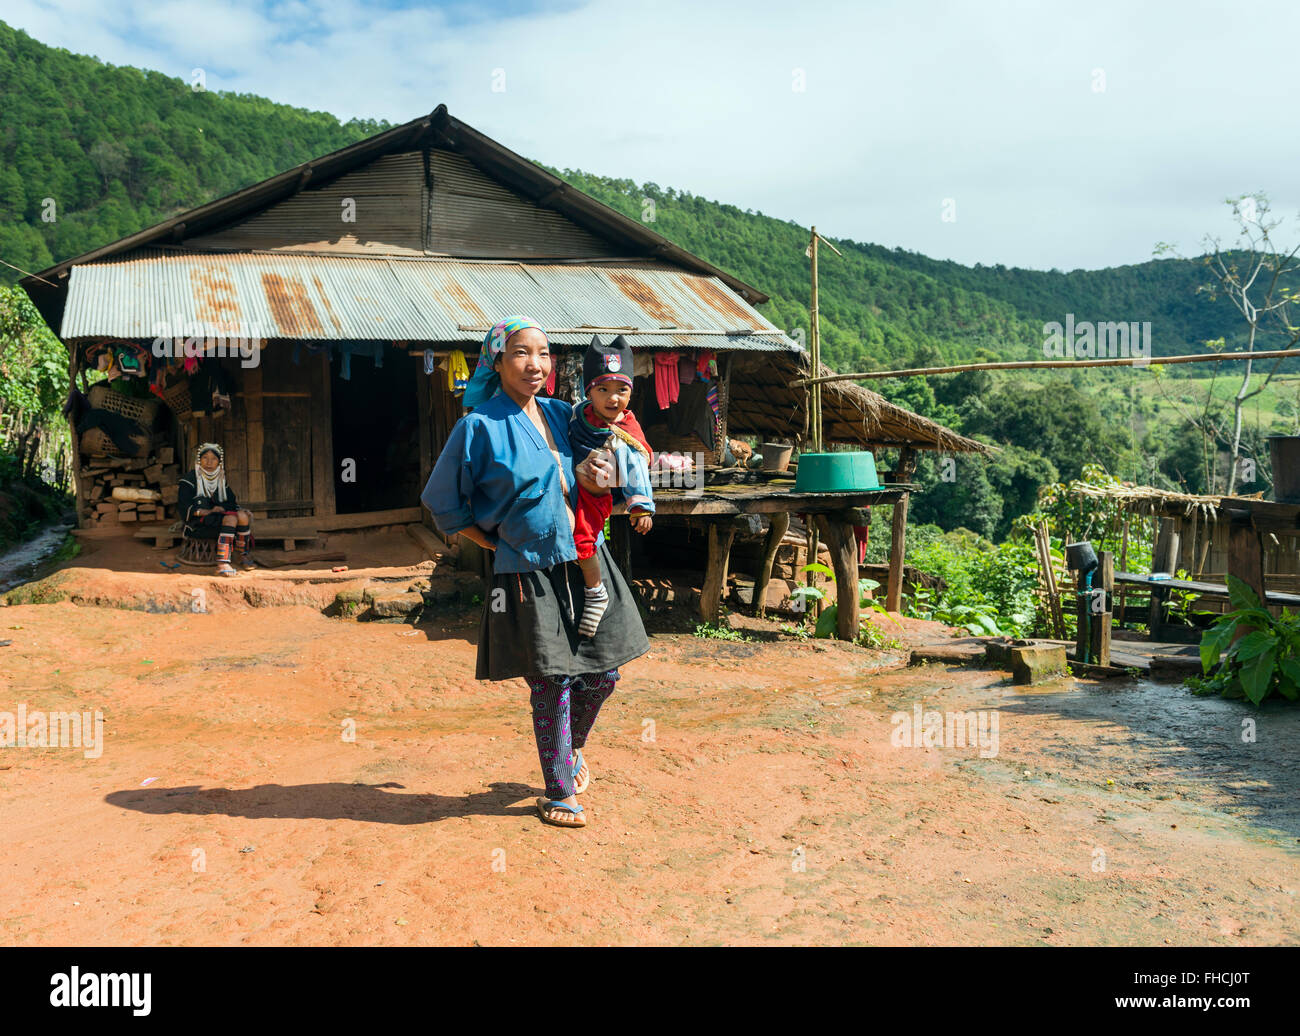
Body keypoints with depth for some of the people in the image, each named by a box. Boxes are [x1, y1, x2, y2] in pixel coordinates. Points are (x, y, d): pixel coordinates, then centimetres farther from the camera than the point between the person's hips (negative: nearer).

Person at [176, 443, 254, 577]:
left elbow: (233, 504, 12)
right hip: (197, 524, -5)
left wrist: (221, 508, -11)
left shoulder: (221, 481, 18)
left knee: (243, 516, -25)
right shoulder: (190, 479, 0)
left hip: (219, 518, 5)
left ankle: (244, 555, -13)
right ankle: (222, 564, -45)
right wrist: (210, 512, -19)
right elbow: (185, 508, -10)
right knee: (231, 519, -33)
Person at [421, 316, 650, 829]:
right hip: (529, 574, -5)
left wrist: (594, 474, -1)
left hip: (586, 561, 5)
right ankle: (558, 793, 19)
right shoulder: (480, 426, -8)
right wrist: (496, 543, -2)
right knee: (551, 683, 0)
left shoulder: (561, 413, 8)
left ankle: (572, 748, 39)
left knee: (602, 674, 9)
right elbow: (442, 500, -1)